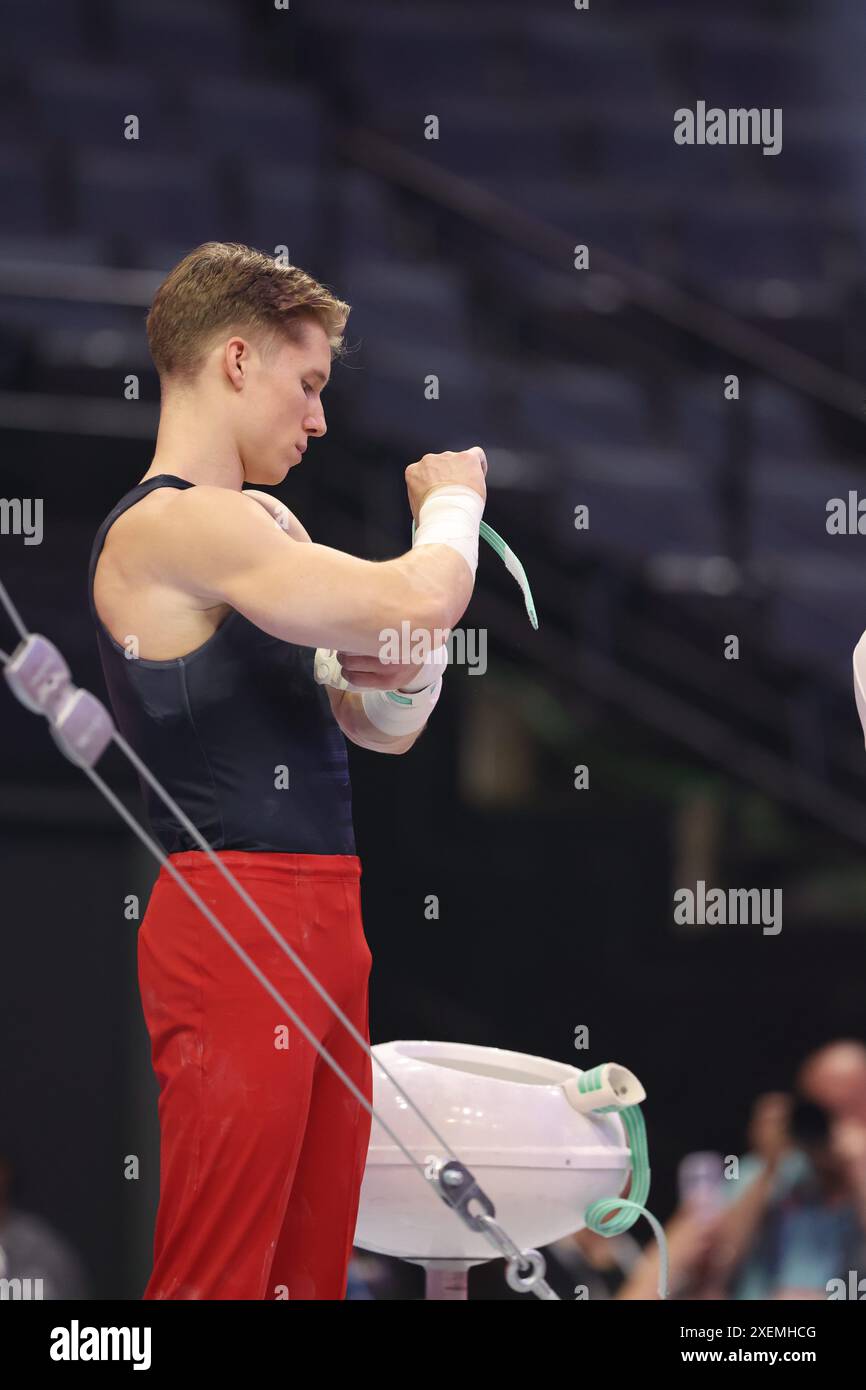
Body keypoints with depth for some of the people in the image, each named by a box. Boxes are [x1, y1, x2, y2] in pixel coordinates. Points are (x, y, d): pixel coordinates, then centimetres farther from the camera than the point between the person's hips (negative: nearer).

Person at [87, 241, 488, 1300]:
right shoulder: (170, 525, -13)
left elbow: (383, 727, 24)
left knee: (312, 1263, 7)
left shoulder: (261, 526, 20)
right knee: (216, 1277, -11)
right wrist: (451, 501, 0)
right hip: (237, 926, -10)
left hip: (320, 920, 10)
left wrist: (398, 667, 1)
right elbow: (418, 602, -21)